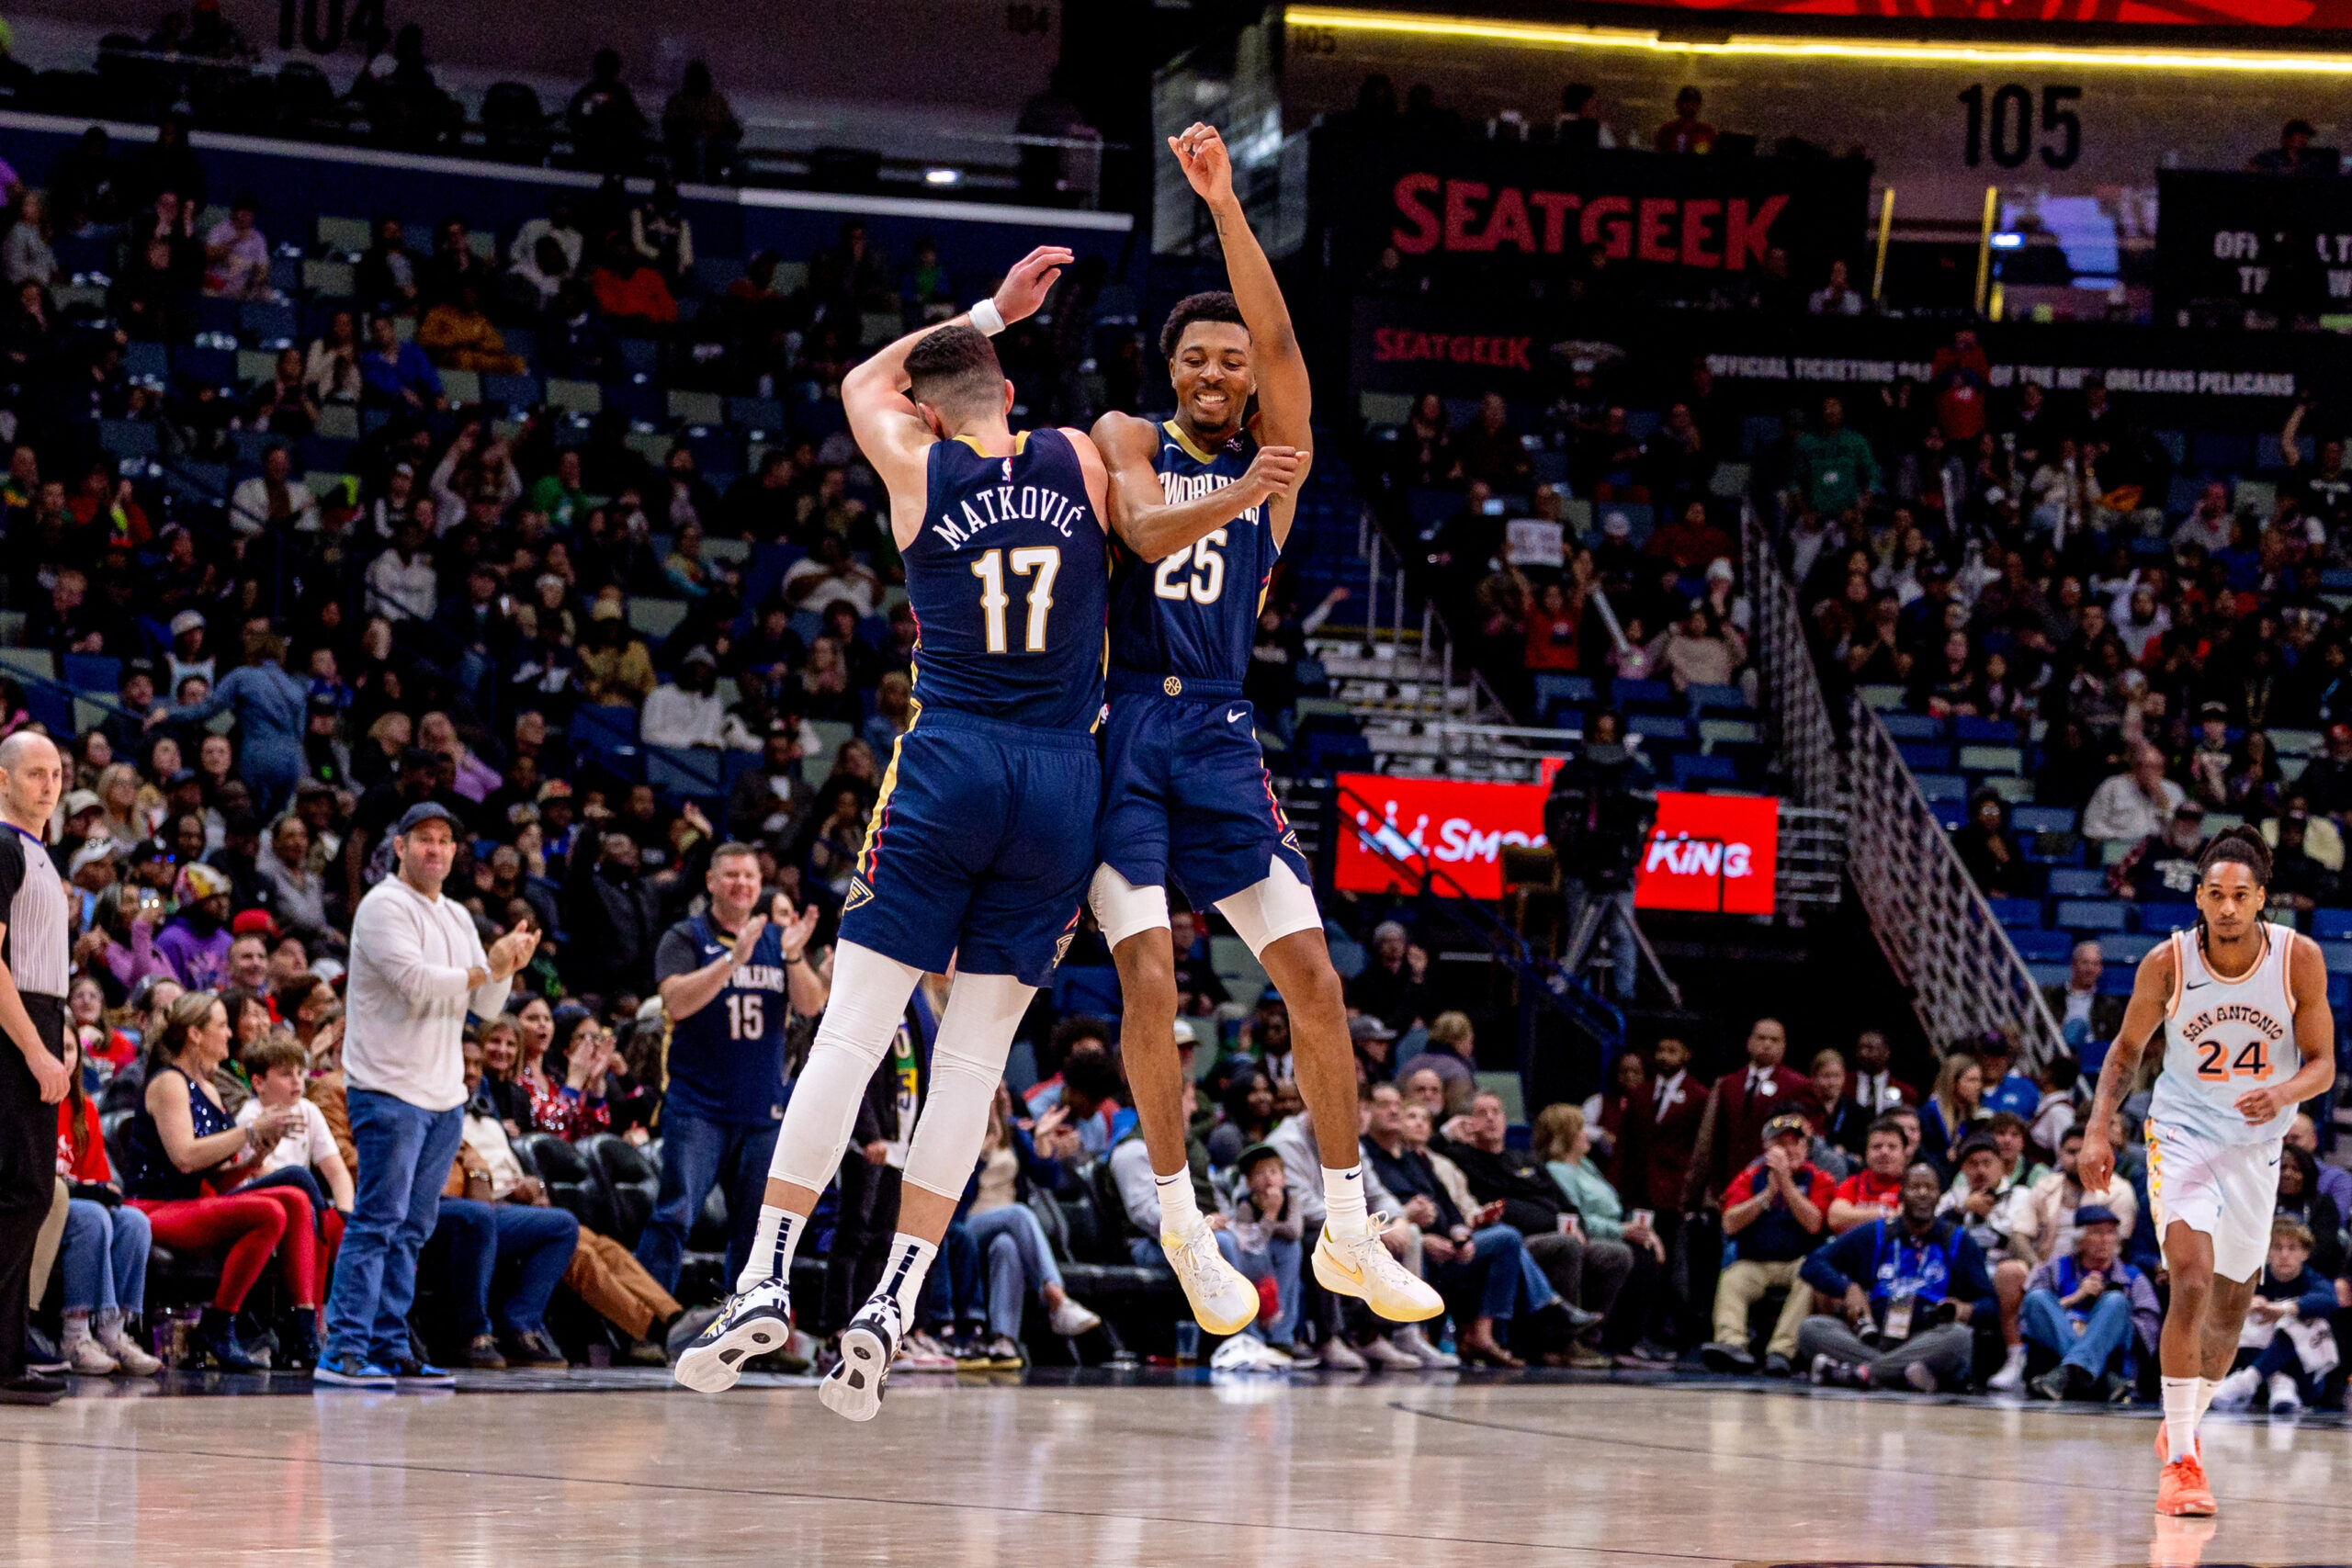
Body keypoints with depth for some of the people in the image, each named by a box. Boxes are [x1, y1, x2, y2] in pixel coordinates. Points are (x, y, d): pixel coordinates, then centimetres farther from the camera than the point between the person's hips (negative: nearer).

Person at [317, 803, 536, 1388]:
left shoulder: (457, 917, 18)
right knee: (377, 1221, -13)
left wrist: (506, 966, -2)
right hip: (389, 1091, -8)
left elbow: (486, 1006, 17)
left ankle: (389, 1348, 11)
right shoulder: (384, 906, -7)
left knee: (411, 1230, 9)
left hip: (445, 1096, 8)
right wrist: (487, 968, -10)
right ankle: (343, 1350, -15)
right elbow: (417, 982, -20)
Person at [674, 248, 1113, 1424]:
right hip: (1064, 776, 2)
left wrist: (989, 311, 27)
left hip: (948, 765, -2)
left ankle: (767, 1280, -7)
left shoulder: (918, 472, 3)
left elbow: (863, 381, 24)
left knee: (851, 1035, -1)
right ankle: (890, 1310, -1)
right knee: (975, 1057, 3)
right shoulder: (1079, 461, 5)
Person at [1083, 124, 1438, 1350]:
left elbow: (1278, 339, -6)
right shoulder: (1128, 441, 6)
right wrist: (1233, 502, -35)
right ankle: (1181, 1221, -1)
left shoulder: (1278, 454, 10)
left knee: (1313, 976, -2)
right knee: (1148, 974, -15)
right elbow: (1145, 528, -15)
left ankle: (1348, 1231, 7)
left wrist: (1223, 204, -16)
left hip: (1217, 736, 3)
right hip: (1119, 728, -3)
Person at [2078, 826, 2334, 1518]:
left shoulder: (2300, 960, -14)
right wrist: (2097, 1129, -12)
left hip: (2257, 1144, 3)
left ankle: (2184, 1430, 38)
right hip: (2183, 1134, -3)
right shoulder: (2167, 963, -15)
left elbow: (2322, 1065, -8)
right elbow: (2127, 1050, 0)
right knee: (2192, 1284, -21)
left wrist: (2283, 1095, -29)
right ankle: (2180, 1461, -19)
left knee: (2232, 1303, 14)